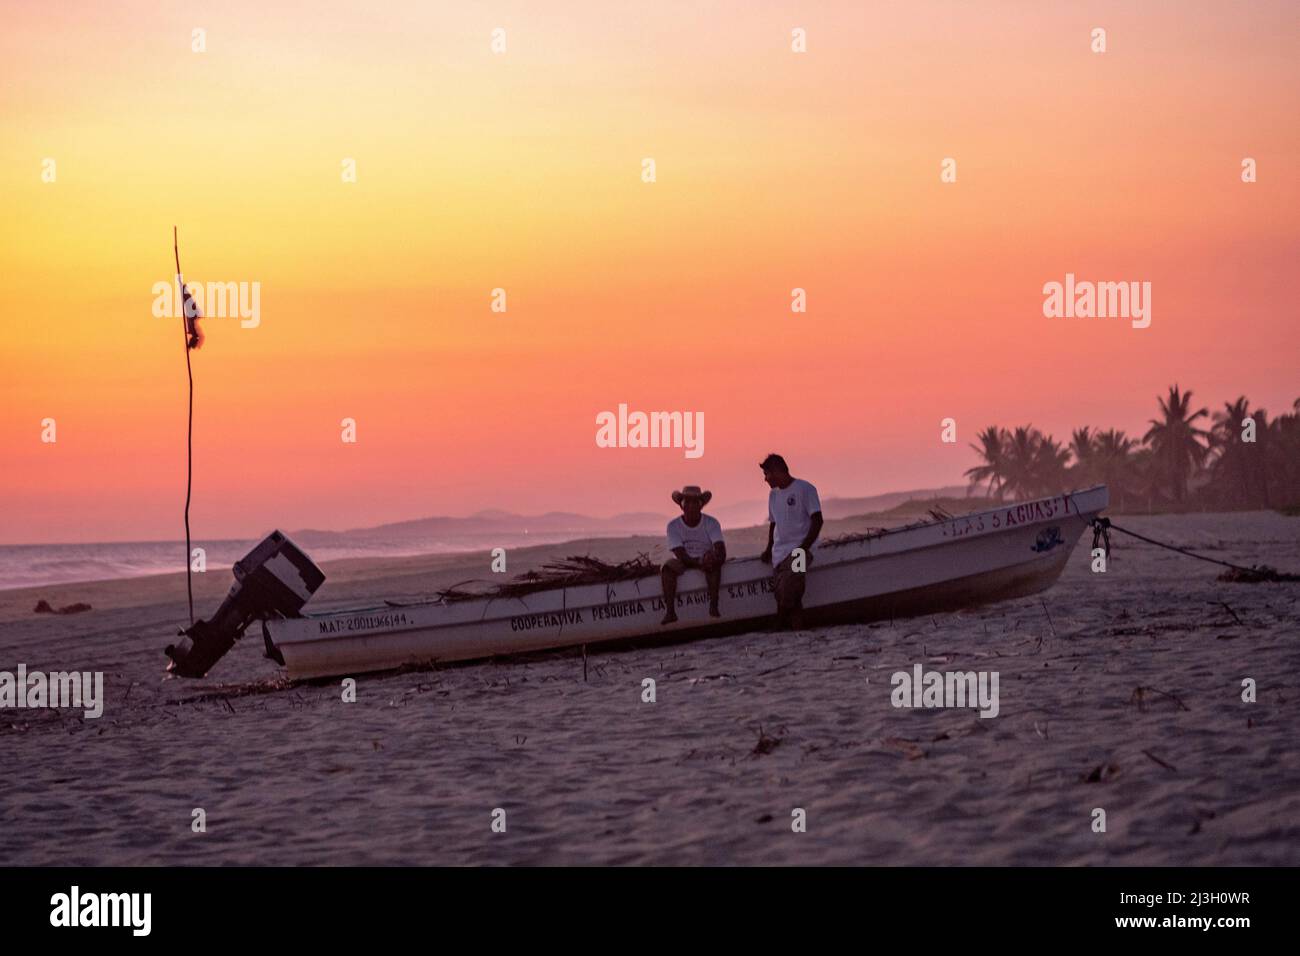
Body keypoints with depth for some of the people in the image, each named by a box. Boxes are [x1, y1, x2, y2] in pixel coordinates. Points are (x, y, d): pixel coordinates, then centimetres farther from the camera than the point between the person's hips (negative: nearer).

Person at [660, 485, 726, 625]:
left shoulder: (711, 523, -9)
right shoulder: (673, 526, -9)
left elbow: (720, 550, -21)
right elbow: (680, 554, -19)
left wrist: (716, 557, -46)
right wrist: (698, 563, -37)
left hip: (704, 557, -1)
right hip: (684, 561, 1)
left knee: (713, 560, -34)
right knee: (667, 567, -30)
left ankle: (713, 607, -39)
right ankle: (670, 611, -36)